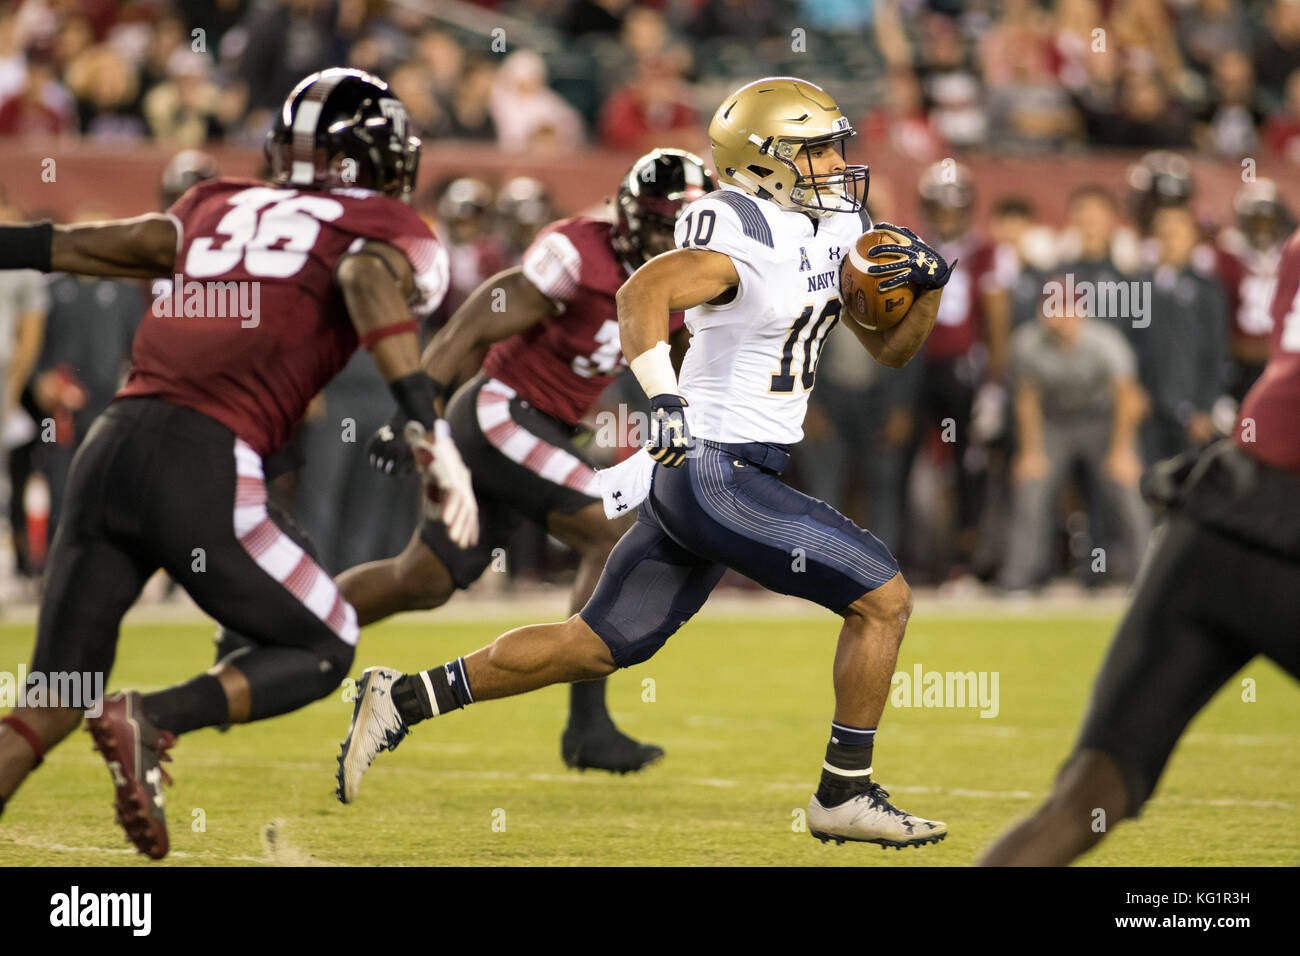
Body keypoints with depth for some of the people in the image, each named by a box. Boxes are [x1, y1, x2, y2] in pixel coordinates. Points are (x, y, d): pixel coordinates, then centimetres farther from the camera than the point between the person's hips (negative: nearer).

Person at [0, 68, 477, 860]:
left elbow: (82, 246, 27)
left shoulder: (221, 206, 25)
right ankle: (154, 721, -8)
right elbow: (370, 277, -12)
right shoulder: (386, 230, 10)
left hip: (109, 449, 5)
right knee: (324, 651, 15)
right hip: (200, 467, -5)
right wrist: (429, 430, -22)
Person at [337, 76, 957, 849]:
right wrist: (663, 398, -41)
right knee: (883, 598, -7)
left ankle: (405, 700, 16)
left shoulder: (838, 227, 12)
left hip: (695, 475, 10)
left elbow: (891, 348, 19)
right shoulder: (744, 243, -16)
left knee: (599, 646, 13)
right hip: (717, 474, -10)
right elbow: (646, 289, -32)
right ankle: (845, 796, 4)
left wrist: (930, 285, 0)